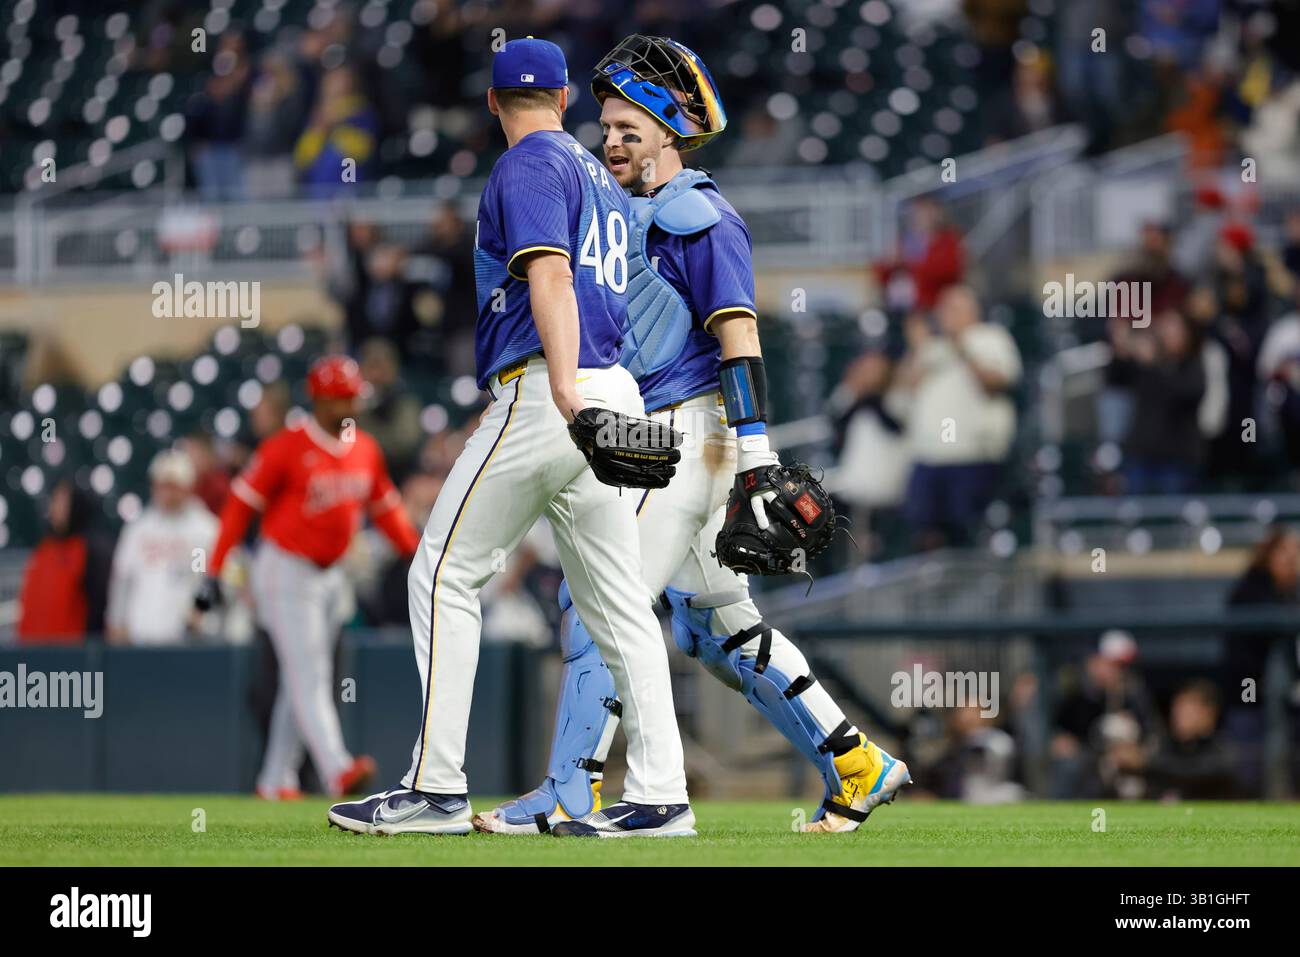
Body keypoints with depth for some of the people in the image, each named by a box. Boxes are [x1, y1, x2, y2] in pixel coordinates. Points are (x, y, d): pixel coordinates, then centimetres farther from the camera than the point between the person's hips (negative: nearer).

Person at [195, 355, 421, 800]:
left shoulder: (365, 450, 5)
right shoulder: (286, 447, -15)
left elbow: (386, 508, 14)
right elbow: (241, 505, -12)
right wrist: (214, 574, -15)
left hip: (329, 576, 7)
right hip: (285, 573, -7)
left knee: (304, 680, 11)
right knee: (307, 674, -15)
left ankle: (276, 780, 19)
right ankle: (337, 769, -28)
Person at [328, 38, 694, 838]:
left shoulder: (527, 167, -4)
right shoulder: (598, 174, 23)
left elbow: (550, 275, -20)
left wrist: (565, 390, -32)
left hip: (539, 393, -8)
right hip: (614, 395, 8)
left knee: (445, 575, -3)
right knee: (618, 601, 6)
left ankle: (438, 790, -7)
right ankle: (659, 796, 0)